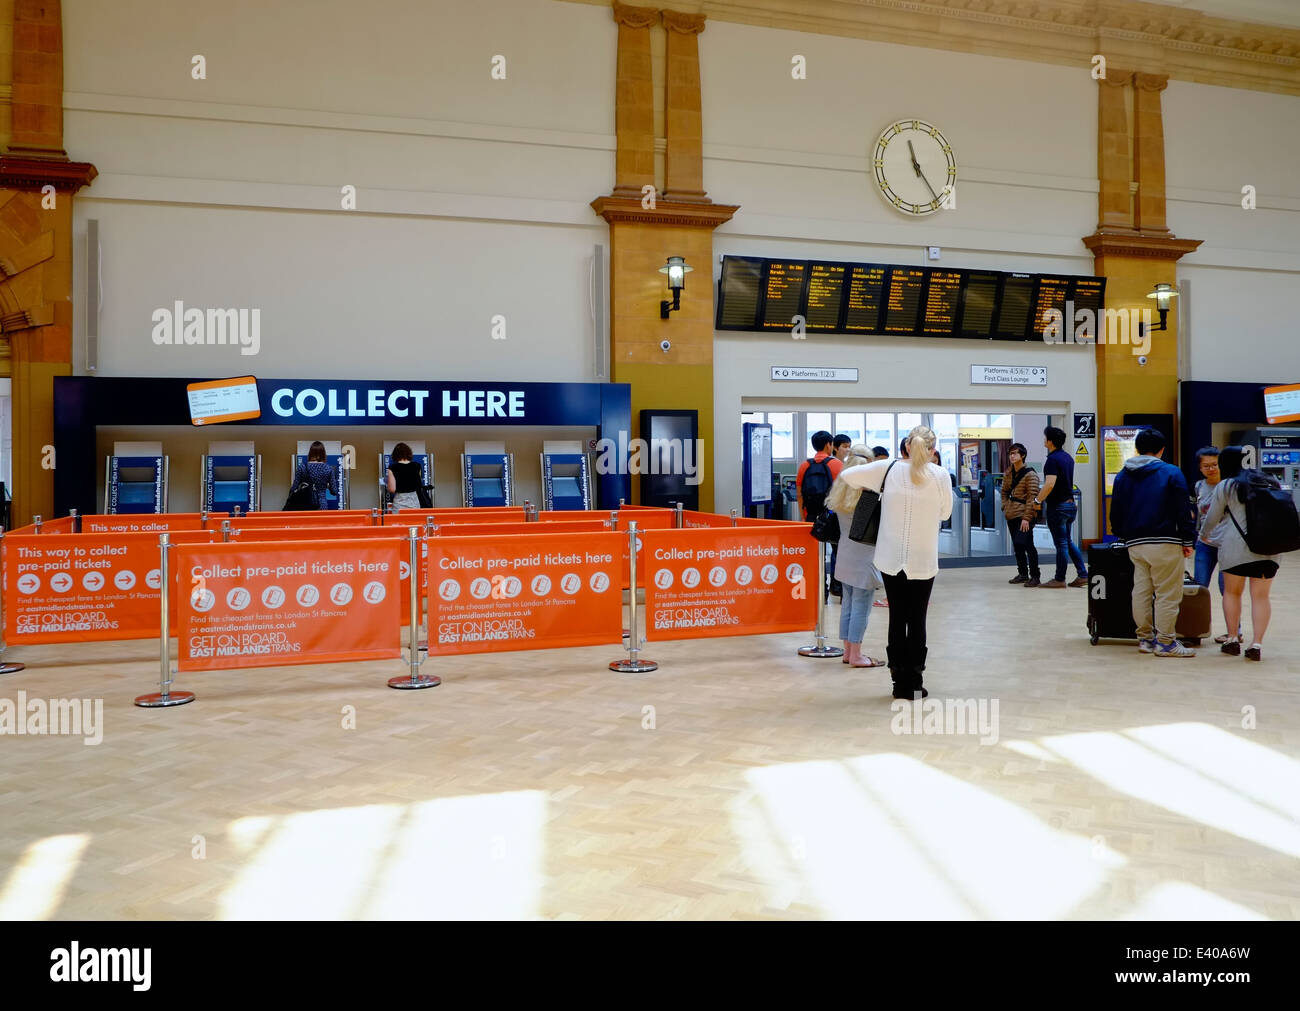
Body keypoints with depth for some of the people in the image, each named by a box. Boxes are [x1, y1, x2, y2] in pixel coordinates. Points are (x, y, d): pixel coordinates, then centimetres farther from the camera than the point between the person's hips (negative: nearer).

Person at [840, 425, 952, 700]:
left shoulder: (888, 469, -4)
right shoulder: (939, 475, -7)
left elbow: (847, 475, 2)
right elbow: (945, 513, 5)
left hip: (891, 560, 2)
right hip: (923, 561, -1)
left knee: (897, 618, 10)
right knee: (917, 620, 6)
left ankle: (900, 682, 14)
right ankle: (915, 683, 9)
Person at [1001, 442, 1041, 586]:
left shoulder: (1030, 474, -11)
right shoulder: (1008, 473, 10)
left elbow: (1032, 497, -15)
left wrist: (1026, 518, -19)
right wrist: (1005, 508, 6)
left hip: (1024, 515, -7)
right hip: (1011, 515, 7)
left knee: (1026, 544, -12)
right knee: (1017, 545, 13)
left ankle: (1034, 576, -4)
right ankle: (1022, 573, 24)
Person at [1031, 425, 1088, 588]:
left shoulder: (1053, 459, -17)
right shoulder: (1068, 457, 12)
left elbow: (1050, 484, -26)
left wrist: (1037, 500, -14)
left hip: (1057, 506, -9)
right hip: (1070, 503, 9)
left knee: (1061, 544, -2)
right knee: (1068, 542, 16)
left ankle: (1059, 579, 7)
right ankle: (1082, 575, 14)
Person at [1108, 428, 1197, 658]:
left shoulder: (1123, 475, 9)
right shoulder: (1171, 473, -4)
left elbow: (1115, 512, 14)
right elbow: (1184, 510, -6)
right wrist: (1188, 541, 0)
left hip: (1135, 543, 5)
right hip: (1164, 543, -5)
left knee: (1141, 591, 12)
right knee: (1168, 593, 0)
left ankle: (1145, 638, 18)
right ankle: (1165, 642, 1)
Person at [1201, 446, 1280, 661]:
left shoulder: (1225, 487, 2)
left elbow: (1212, 519, 9)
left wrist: (1204, 535, 29)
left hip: (1236, 545, -3)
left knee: (1231, 592, 12)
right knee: (1261, 596, 4)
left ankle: (1233, 640, 14)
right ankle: (1257, 644, -2)